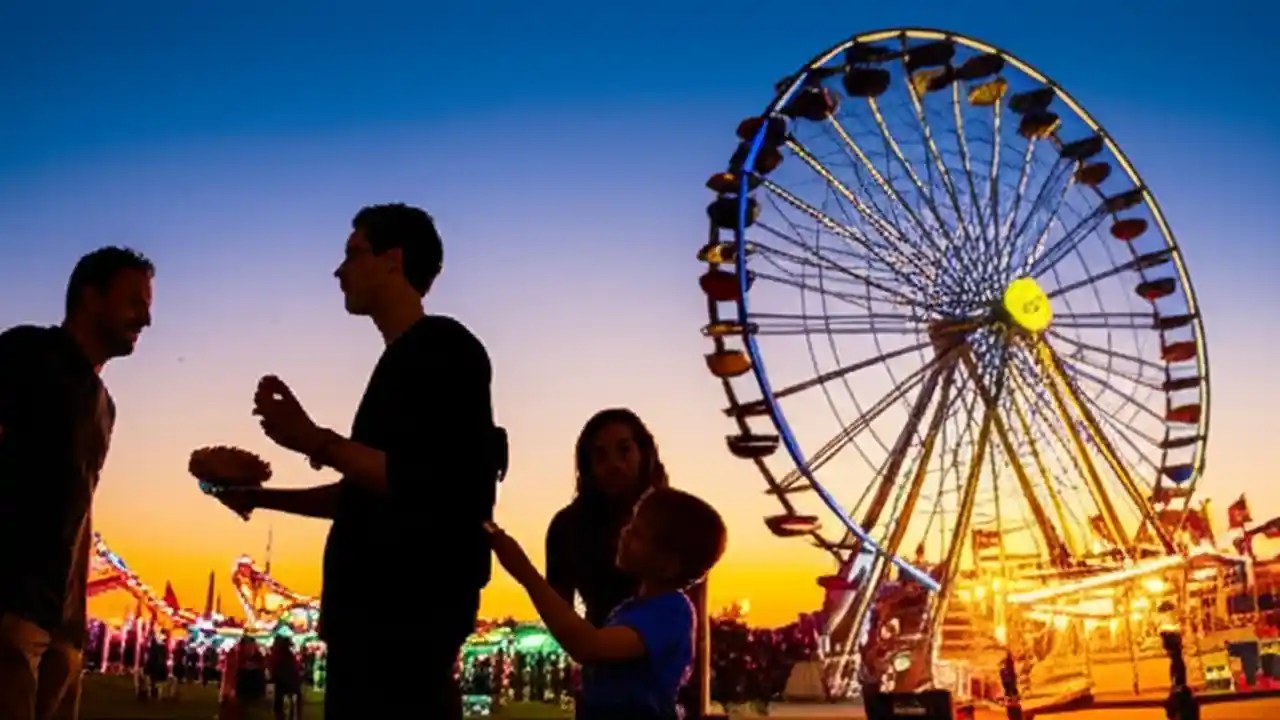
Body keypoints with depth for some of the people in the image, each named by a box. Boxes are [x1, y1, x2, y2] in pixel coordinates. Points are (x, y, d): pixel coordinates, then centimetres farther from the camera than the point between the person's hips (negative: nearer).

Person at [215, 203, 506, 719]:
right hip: (376, 604, 10)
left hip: (412, 607, -10)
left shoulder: (443, 348, -9)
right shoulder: (402, 359, 19)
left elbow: (425, 484, -21)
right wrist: (261, 496, 21)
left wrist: (317, 442, -19)